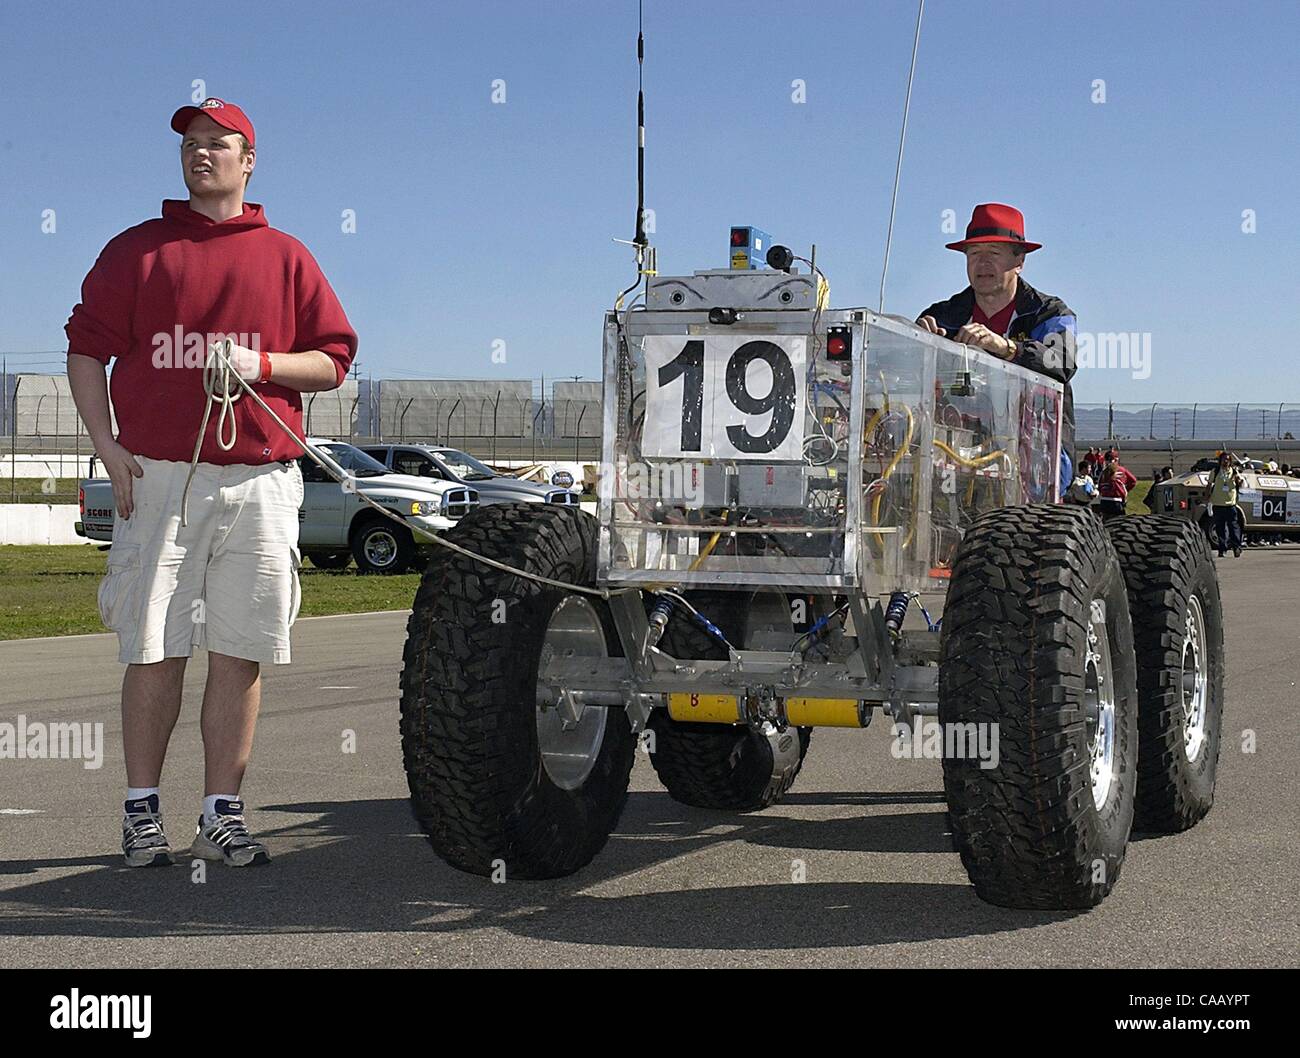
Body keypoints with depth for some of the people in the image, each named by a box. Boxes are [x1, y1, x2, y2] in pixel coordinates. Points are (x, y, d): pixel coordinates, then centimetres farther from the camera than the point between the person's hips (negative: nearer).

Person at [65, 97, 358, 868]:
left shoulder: (286, 257, 14)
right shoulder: (136, 249, 13)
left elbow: (334, 359, 10)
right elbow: (87, 347, 9)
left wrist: (261, 362, -8)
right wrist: (106, 443, -3)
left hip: (260, 483, 1)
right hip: (157, 476, 0)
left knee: (241, 654, 0)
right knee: (154, 652, -2)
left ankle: (223, 814, 8)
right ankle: (143, 811, 9)